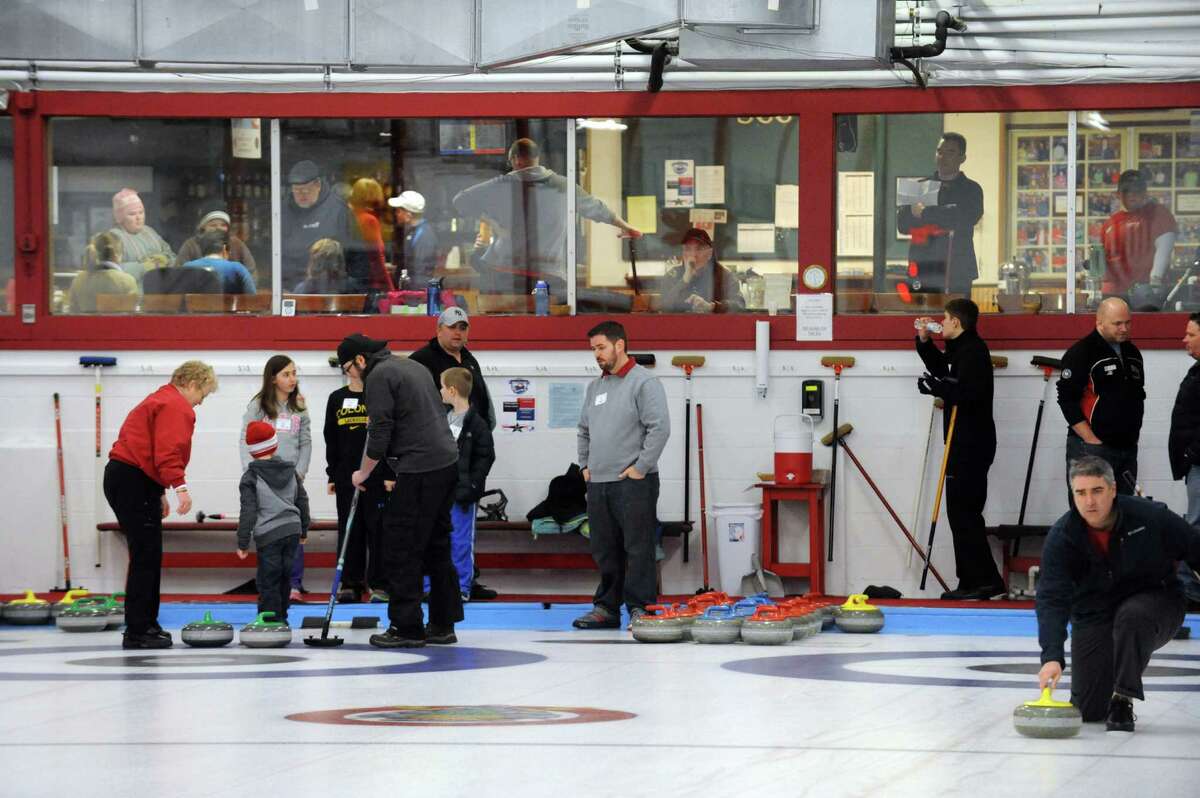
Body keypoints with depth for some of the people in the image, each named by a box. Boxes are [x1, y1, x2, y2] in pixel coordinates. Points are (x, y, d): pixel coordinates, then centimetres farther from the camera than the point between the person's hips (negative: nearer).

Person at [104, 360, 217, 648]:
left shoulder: (160, 400, 25)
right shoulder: (177, 407, -9)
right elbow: (167, 452, -23)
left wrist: (159, 493, 31)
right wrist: (180, 486, -30)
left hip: (123, 477, 11)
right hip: (134, 482, -11)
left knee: (148, 556, 16)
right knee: (145, 556, -9)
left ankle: (146, 625, 22)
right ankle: (137, 632, -9)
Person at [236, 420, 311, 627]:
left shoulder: (251, 478, -5)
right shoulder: (290, 471, 12)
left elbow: (248, 512, -9)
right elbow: (302, 501, 17)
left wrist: (242, 543, -6)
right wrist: (303, 531, 28)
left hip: (268, 535, -6)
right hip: (292, 530, 6)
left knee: (267, 581, -2)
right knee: (284, 577, 16)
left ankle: (272, 619, -7)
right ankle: (281, 617, 23)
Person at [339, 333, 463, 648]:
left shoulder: (378, 377, -7)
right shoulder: (412, 366, 21)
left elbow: (380, 432, -12)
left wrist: (363, 473, 3)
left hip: (420, 471, -9)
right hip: (447, 464, 9)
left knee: (401, 550, -4)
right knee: (436, 546, 14)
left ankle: (406, 628, -3)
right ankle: (443, 624, 15)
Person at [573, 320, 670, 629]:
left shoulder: (643, 382, -9)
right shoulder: (595, 387, 17)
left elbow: (660, 427, -16)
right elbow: (584, 430, 28)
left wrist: (641, 468, -16)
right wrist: (585, 465, 16)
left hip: (633, 484, -8)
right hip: (598, 483, 8)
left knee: (637, 547, -7)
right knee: (605, 551, 10)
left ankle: (640, 608, -5)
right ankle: (606, 607, 16)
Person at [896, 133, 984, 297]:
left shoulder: (971, 190, 8)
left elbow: (964, 218, -11)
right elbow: (902, 223, 2)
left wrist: (925, 213, -6)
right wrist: (940, 218, -11)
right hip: (922, 275, 2)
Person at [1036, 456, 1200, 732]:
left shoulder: (1150, 517, -21)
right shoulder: (1061, 536, -20)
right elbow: (1052, 599, -27)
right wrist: (1052, 656, -41)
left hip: (1154, 603, -2)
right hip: (1095, 614, 2)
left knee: (1132, 615, -39)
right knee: (1087, 710, -6)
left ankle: (1123, 701, -22)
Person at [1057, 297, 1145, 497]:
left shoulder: (1132, 353, 15)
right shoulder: (1080, 353, -10)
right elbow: (1067, 401, -14)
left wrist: (1134, 434, 17)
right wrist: (1092, 441, -16)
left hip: (1127, 448, 8)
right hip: (1091, 448, -8)